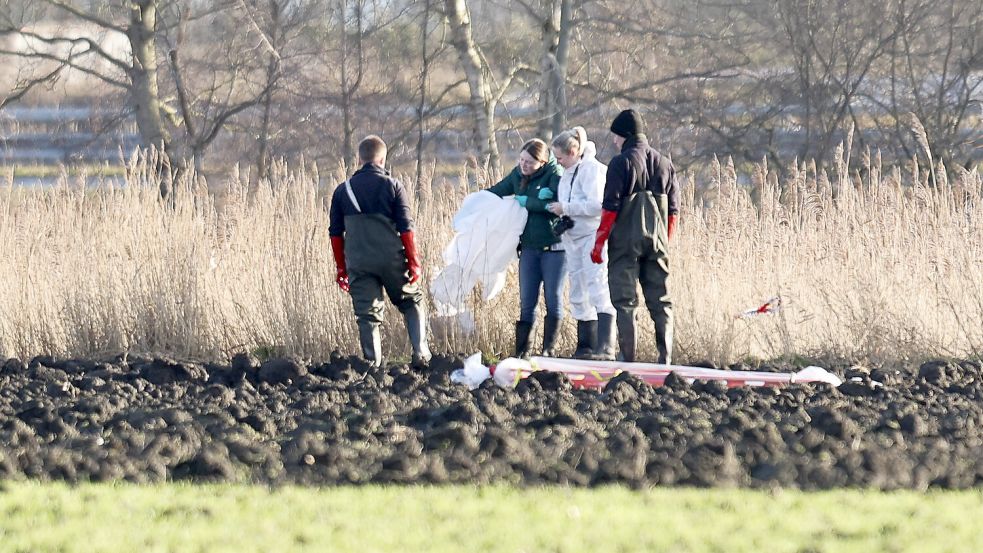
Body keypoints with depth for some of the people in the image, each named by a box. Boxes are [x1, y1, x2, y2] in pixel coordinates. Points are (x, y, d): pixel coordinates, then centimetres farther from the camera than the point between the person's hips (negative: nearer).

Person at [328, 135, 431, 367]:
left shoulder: (343, 190, 7)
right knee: (412, 302, 16)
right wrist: (414, 262, 1)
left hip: (358, 262, 1)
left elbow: (335, 233, 9)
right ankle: (421, 354, 4)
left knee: (367, 316, 4)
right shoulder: (392, 186, -1)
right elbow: (406, 228, -5)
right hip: (391, 259, -1)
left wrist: (342, 268, 16)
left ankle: (372, 365, -2)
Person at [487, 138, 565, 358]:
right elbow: (494, 193, 16)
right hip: (529, 247, 5)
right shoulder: (517, 175, 5)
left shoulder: (554, 174, -11)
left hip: (553, 247, -5)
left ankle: (548, 350, 8)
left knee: (553, 299, 1)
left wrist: (525, 202, -18)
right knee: (526, 302, 5)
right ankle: (521, 352, 6)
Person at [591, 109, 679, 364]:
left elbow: (610, 207, -11)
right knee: (660, 301, 8)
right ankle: (666, 358, 2)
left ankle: (627, 357, -7)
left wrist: (599, 243, -6)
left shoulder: (621, 163, -7)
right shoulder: (664, 163, 11)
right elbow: (674, 209, 13)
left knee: (624, 300, -1)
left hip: (626, 240, -5)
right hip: (657, 241, 5)